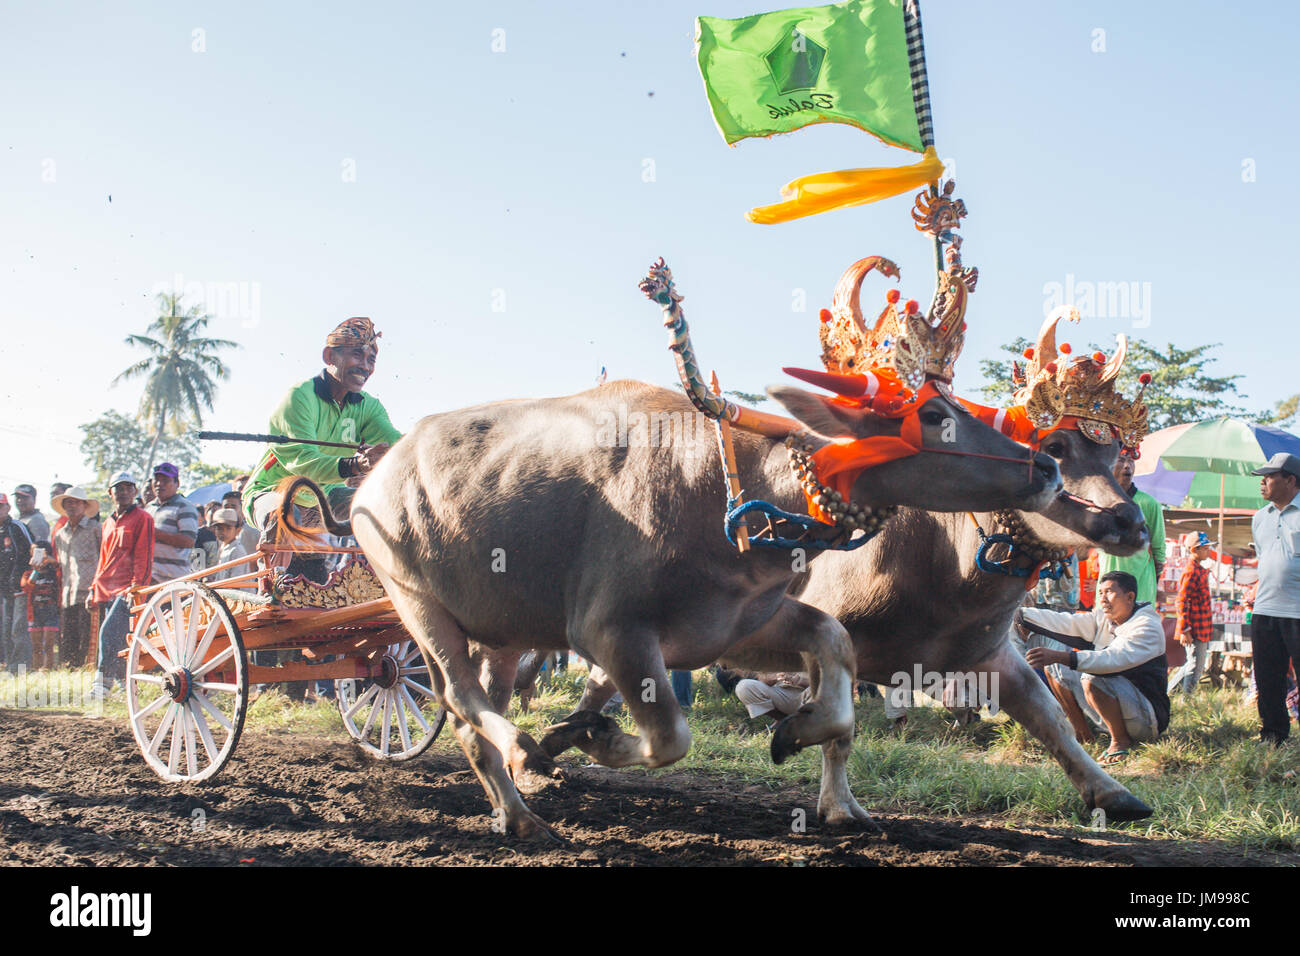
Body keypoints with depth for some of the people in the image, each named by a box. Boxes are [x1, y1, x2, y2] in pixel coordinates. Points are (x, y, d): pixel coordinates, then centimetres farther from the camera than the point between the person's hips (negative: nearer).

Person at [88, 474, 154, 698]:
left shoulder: (142, 518, -1)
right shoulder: (109, 523, 21)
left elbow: (144, 556, -7)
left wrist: (136, 587, -16)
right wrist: (94, 588, 19)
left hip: (128, 588, -7)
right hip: (107, 589, 7)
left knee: (109, 631, -19)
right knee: (117, 638, 7)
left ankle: (102, 685, -20)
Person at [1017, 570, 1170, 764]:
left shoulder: (1148, 626, -18)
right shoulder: (1103, 618, 6)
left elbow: (1114, 659, -33)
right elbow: (1065, 622, -4)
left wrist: (1059, 657, -43)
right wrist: (1020, 614, -18)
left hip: (1148, 718, -8)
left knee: (1093, 680, -34)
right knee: (1054, 668, 4)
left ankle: (1121, 741, -14)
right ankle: (1082, 735, 9)